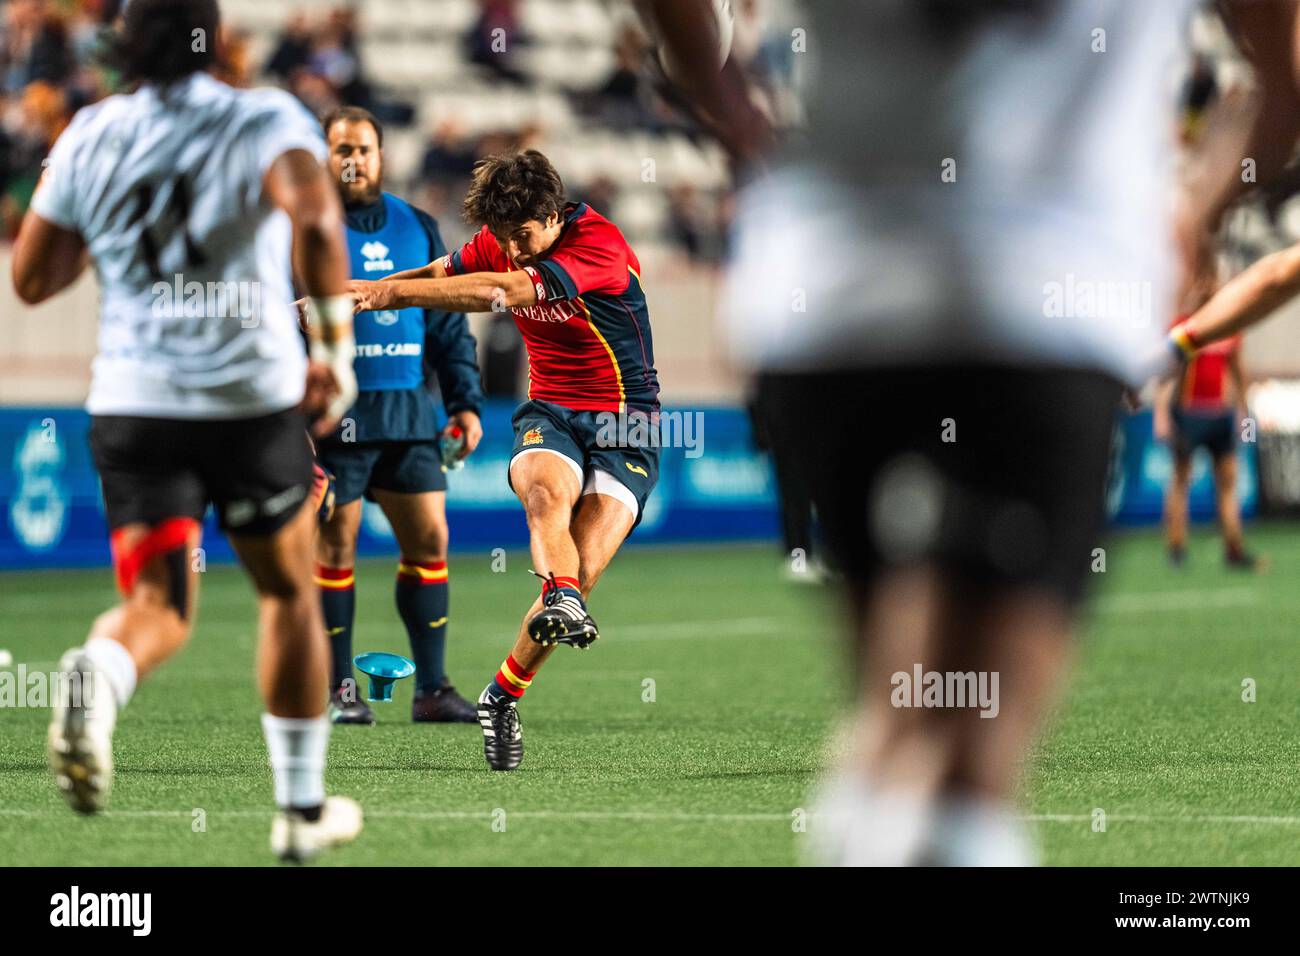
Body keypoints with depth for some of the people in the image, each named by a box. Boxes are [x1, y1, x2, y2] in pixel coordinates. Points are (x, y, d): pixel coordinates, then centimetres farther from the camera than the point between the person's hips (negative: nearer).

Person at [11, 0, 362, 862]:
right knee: (290, 594, 18)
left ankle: (96, 677, -33)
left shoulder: (89, 138, 5)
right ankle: (302, 809, 24)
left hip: (130, 403, 2)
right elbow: (315, 218, -25)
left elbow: (32, 279, 9)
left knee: (158, 610, 4)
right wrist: (335, 351, -20)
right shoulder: (264, 121, -5)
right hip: (252, 398, -2)